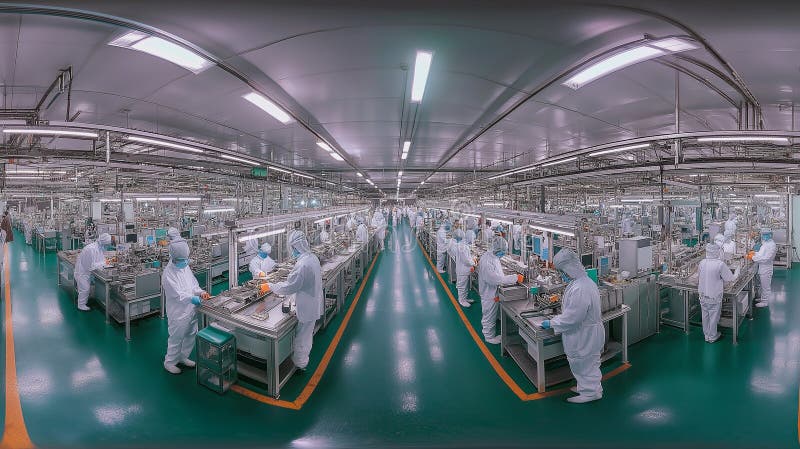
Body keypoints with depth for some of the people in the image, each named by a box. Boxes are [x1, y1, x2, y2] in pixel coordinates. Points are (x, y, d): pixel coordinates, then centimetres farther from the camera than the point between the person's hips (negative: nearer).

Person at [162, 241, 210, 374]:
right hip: (178, 312, -8)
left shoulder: (186, 267, 3)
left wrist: (201, 292, -9)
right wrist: (192, 299, -39)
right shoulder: (168, 274, -20)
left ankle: (183, 357, 39)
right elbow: (178, 294, -26)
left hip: (191, 309, 8)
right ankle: (169, 362, 27)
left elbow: (193, 285, 10)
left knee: (191, 335, 19)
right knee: (176, 338, 7)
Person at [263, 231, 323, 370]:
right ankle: (304, 357, 45)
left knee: (301, 337, 11)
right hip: (313, 304, 9)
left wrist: (269, 286, -11)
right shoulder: (313, 257, -1)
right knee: (307, 334, 26)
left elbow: (289, 287, -24)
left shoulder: (302, 264, -30)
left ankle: (300, 364, 28)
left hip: (306, 308, -9)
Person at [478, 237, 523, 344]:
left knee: (493, 315, 24)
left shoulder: (494, 257, 2)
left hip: (495, 292, 9)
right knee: (489, 316, 10)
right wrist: (514, 278, -32)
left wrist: (513, 278, 3)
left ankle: (492, 334, 40)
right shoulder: (487, 261, -30)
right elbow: (494, 279, -33)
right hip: (489, 294, -9)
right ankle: (489, 337, 27)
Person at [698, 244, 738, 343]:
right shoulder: (720, 264, -20)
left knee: (705, 315, 17)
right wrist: (736, 273, 11)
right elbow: (730, 278, -11)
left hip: (703, 295, 4)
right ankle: (712, 337, 25)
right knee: (713, 316, 12)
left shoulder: (702, 263, -6)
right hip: (714, 296, -4)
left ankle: (706, 335, 32)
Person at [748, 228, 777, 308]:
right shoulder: (765, 243, 6)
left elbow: (766, 258, -26)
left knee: (766, 286, 5)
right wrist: (754, 253, 1)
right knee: (763, 285, 22)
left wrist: (753, 258, -24)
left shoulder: (771, 245, -22)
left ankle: (765, 302, 16)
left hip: (766, 269, -9)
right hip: (762, 268, 9)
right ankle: (763, 298, 36)